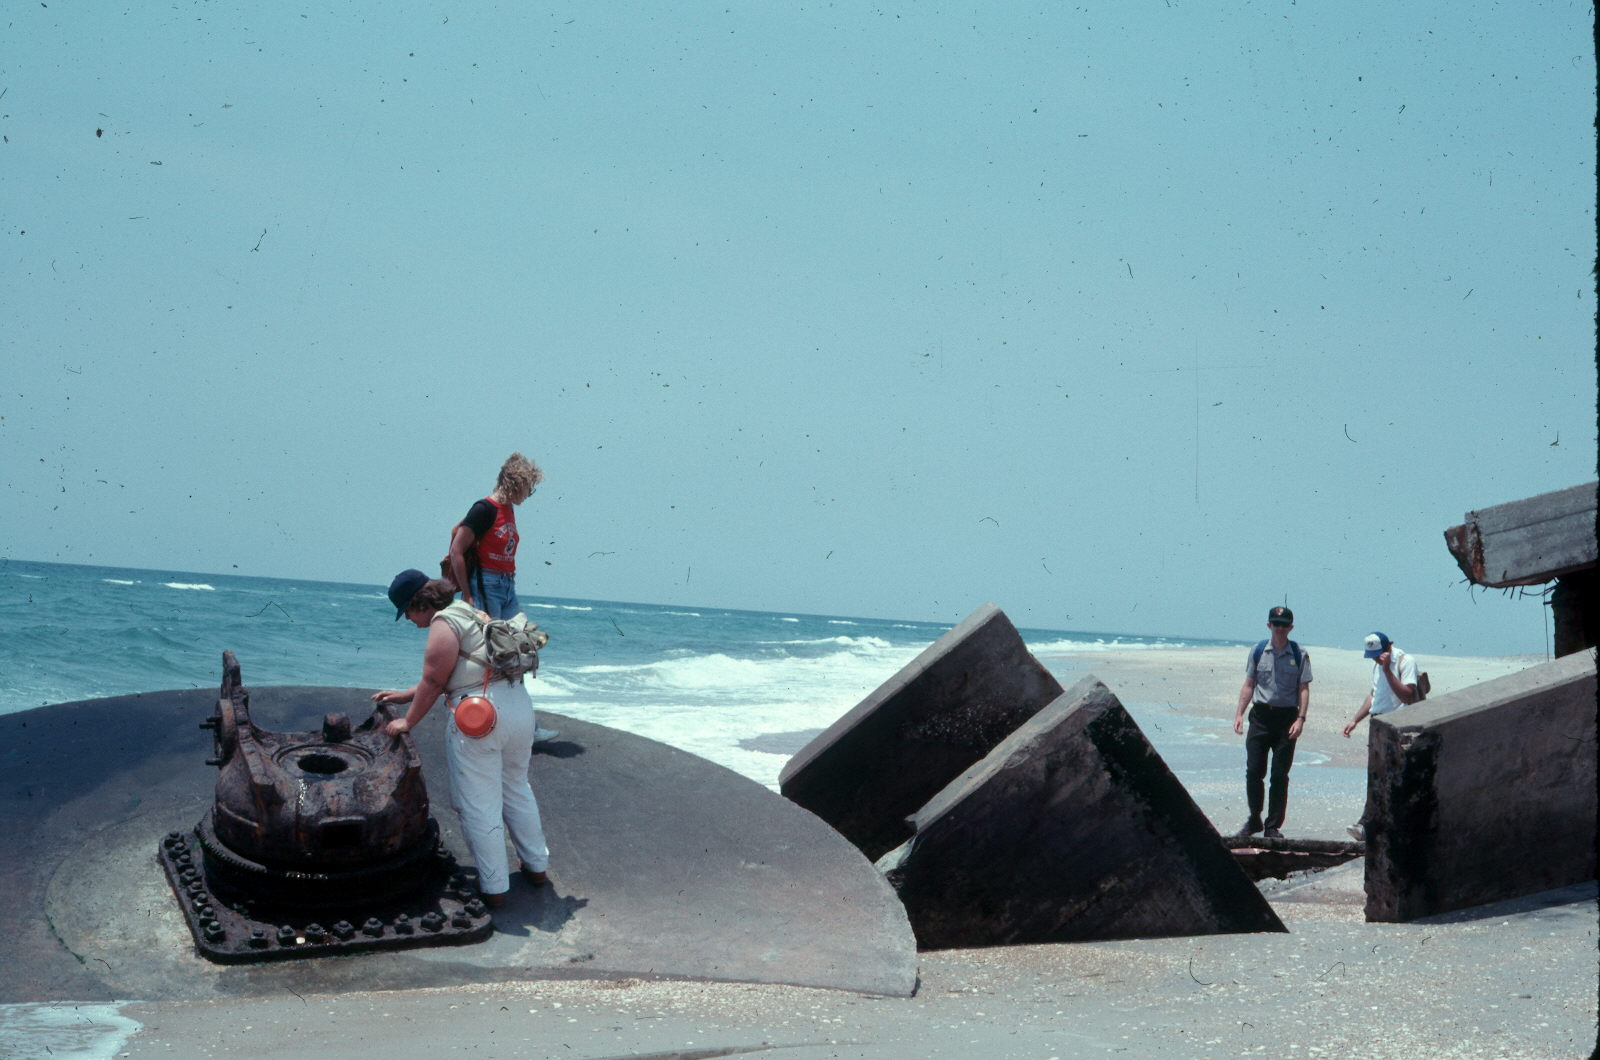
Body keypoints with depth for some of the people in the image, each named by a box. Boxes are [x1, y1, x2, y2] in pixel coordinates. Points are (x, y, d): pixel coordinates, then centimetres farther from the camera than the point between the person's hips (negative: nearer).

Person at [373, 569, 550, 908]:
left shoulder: (444, 625, -8)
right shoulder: (469, 613, 20)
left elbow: (433, 682, -7)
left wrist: (408, 721, 4)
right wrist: (405, 694, 28)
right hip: (520, 704, 9)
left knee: (479, 805, 2)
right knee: (516, 789, 24)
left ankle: (493, 888, 8)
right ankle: (536, 866, 34)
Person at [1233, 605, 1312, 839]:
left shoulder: (1299, 655, 1)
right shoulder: (1258, 651, 6)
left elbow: (1304, 689, -2)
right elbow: (1249, 685, 10)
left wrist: (1300, 719, -12)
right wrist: (1239, 713, 2)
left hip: (1287, 716, -1)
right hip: (1260, 715, 1)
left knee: (1280, 774, 1)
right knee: (1253, 770, -1)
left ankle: (1273, 826, 10)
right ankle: (1254, 820, 16)